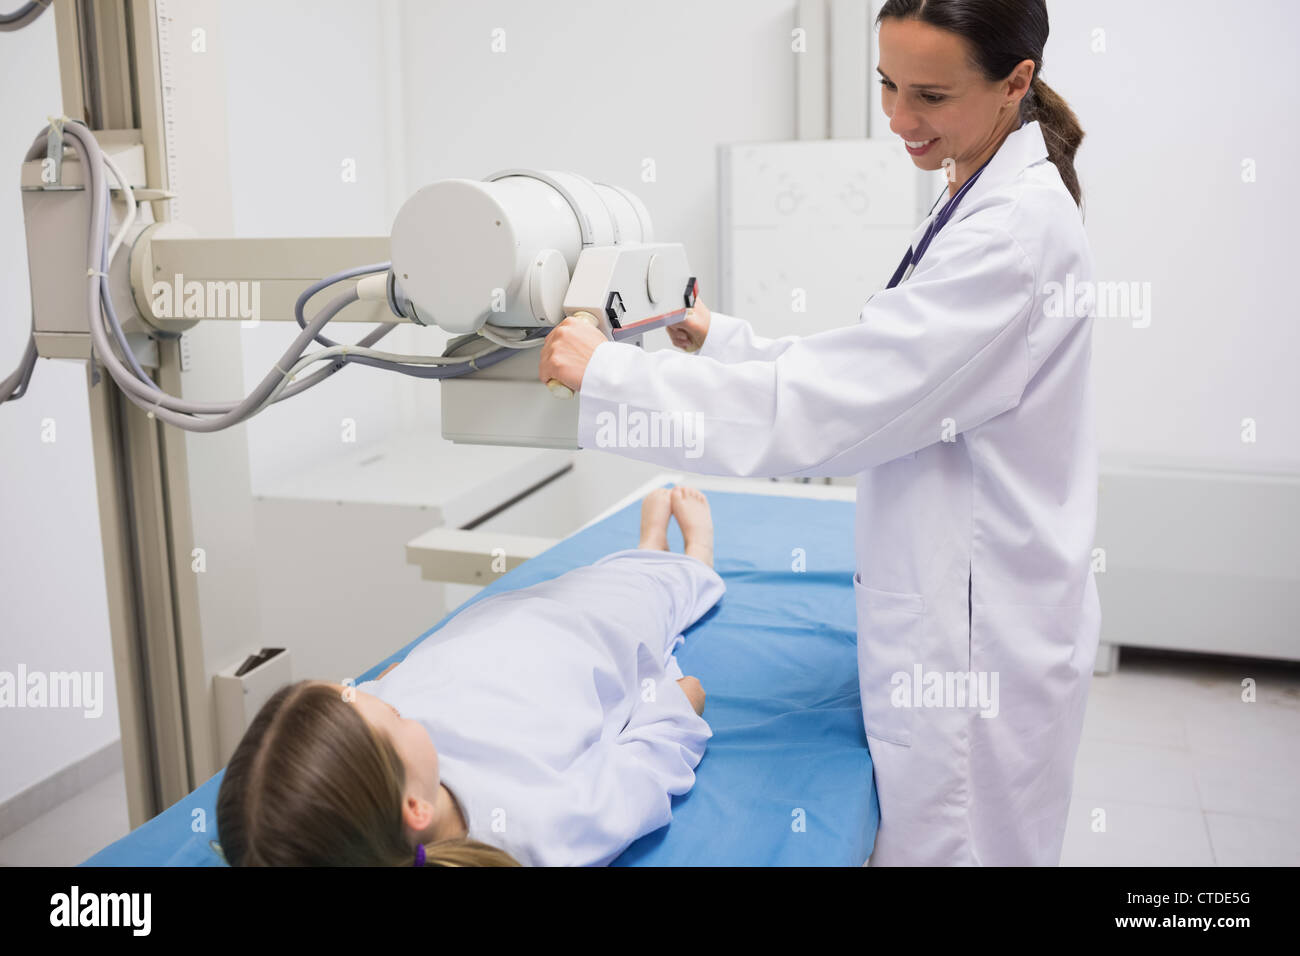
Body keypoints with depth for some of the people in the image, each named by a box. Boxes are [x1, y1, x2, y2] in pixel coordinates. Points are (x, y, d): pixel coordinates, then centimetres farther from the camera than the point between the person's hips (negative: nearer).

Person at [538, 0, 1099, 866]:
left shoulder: (1018, 226, -22)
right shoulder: (983, 204, 10)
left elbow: (826, 406, -26)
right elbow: (871, 375, 13)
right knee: (911, 834, 22)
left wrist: (606, 372, -21)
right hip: (949, 614, 9)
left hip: (978, 641, -9)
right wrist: (721, 339, 6)